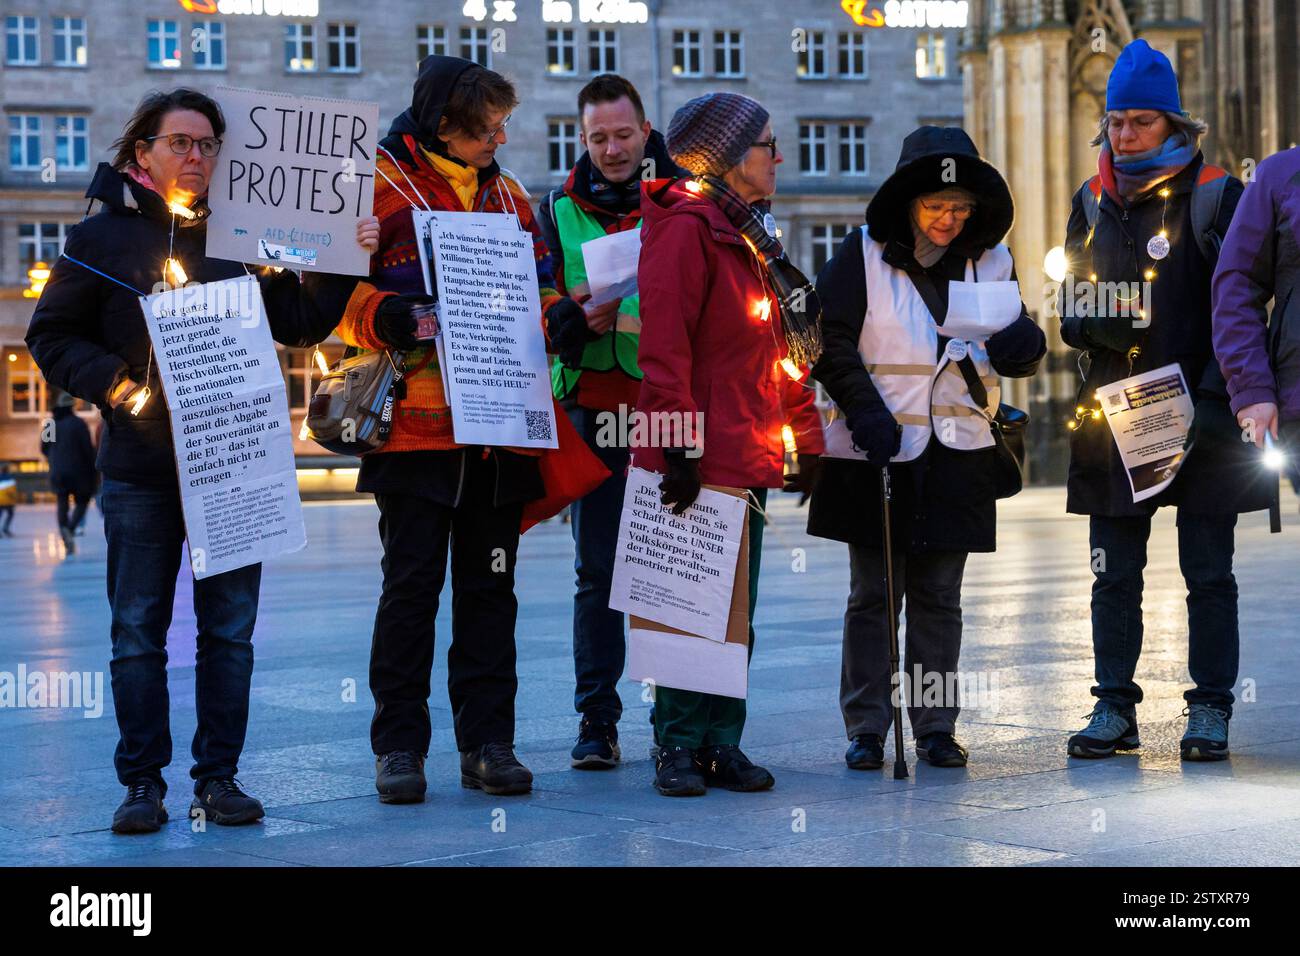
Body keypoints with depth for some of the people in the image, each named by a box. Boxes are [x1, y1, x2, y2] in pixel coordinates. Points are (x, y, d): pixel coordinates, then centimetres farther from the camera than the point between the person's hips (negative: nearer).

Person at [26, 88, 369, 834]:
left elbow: (301, 325, 11)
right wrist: (112, 382, -11)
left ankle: (219, 775, 12)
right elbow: (53, 335, 4)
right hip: (141, 469, -2)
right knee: (138, 631, 2)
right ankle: (143, 780, 10)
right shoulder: (102, 236, 3)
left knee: (230, 629, 4)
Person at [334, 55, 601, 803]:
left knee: (490, 588, 8)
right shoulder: (380, 186, -1)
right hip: (416, 426, -5)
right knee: (412, 586, 0)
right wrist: (392, 319, -23)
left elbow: (536, 294, 22)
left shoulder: (508, 195, 15)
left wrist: (567, 315, 0)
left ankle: (488, 742, 15)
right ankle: (399, 747, 8)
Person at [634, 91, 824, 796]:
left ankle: (722, 743, 16)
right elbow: (663, 345, -19)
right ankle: (678, 746, 5)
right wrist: (679, 443, -23)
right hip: (699, 461, -9)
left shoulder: (748, 235, 19)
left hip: (747, 458, 9)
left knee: (736, 610, 10)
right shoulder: (686, 229, -11)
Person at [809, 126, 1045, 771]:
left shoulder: (991, 262, 9)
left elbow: (1018, 356, 11)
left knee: (939, 596, 6)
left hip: (956, 453, 3)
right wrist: (863, 409, -15)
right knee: (873, 595, 2)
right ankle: (866, 729, 8)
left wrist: (1023, 344, -13)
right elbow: (831, 340, -4)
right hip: (876, 449, -2)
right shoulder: (862, 255, -2)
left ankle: (936, 727, 14)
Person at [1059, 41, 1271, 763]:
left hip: (1200, 422, -3)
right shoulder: (1092, 202, 10)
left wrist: (1213, 399, -14)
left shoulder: (1215, 196, -2)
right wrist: (1093, 326, -9)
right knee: (1113, 573, 5)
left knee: (1208, 573, 4)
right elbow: (1072, 311, 15)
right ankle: (1114, 707, 13)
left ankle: (1210, 710, 12)